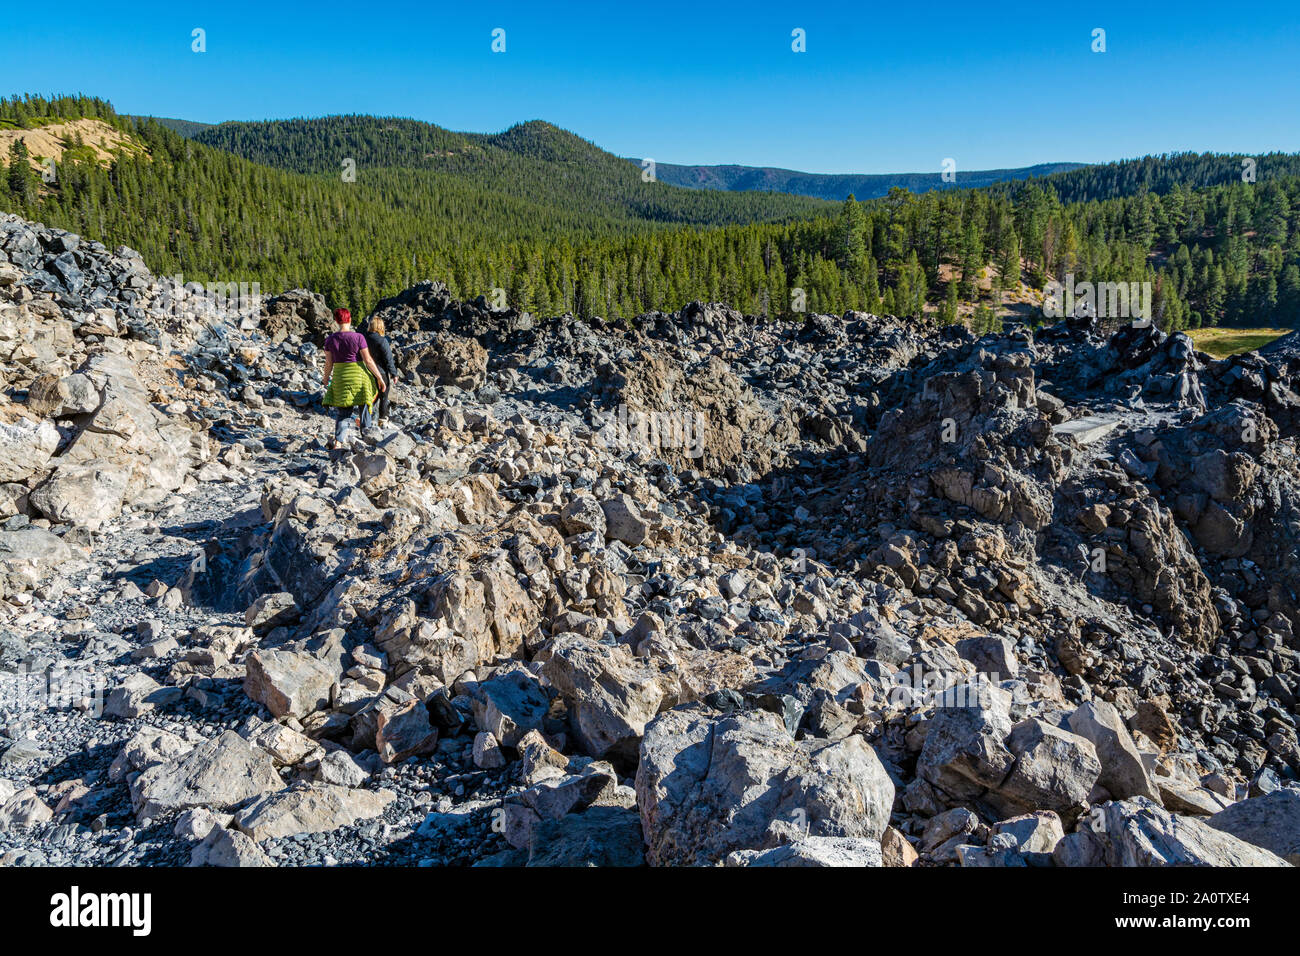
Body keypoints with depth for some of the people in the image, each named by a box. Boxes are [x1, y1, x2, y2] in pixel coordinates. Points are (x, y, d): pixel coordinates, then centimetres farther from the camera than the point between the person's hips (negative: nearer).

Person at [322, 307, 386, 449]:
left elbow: (328, 363, 3)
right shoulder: (358, 337, -11)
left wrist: (326, 382, 16)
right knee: (365, 406, 15)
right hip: (359, 376, -3)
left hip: (339, 377, 3)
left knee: (343, 411, 9)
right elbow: (368, 360, -11)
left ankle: (338, 442, -6)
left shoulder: (330, 340, -2)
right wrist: (379, 378, -3)